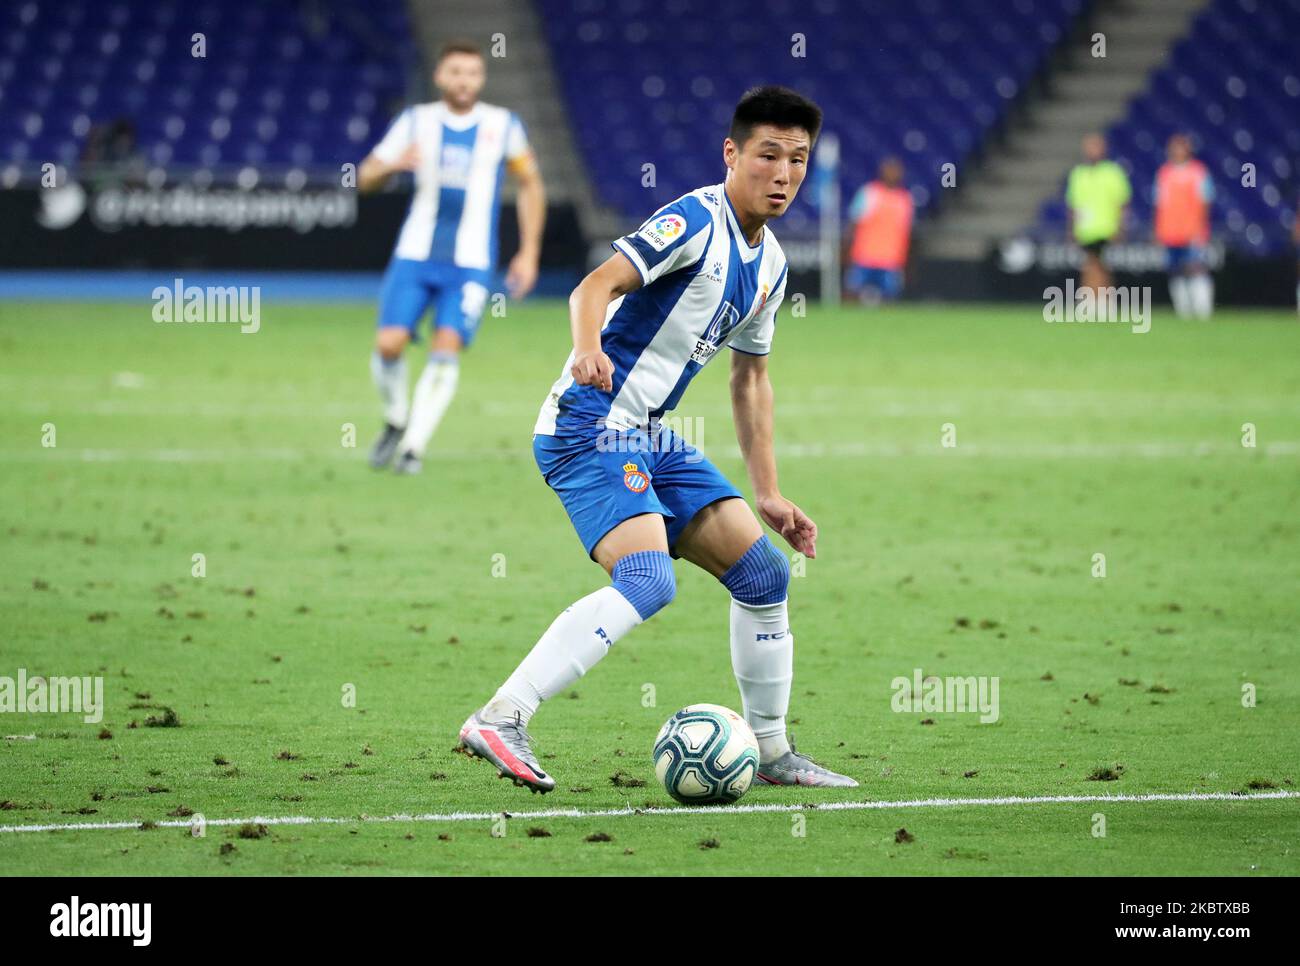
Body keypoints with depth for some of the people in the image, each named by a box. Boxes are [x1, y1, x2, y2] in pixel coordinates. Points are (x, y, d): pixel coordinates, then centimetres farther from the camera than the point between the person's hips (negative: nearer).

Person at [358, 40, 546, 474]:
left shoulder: (502, 125, 2)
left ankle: (414, 447, -11)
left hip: (471, 263, -1)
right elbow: (365, 178, 5)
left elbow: (530, 184, 12)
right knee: (389, 344, -11)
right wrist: (392, 164, -18)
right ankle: (396, 421, 15)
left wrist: (529, 253, 7)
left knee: (446, 349, -16)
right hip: (414, 255, 1)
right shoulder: (416, 121, 3)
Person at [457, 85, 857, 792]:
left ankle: (771, 752, 22)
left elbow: (750, 376, 27)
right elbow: (596, 286, -23)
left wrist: (768, 494, 25)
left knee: (763, 570, 9)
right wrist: (588, 348, -45)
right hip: (591, 425, -9)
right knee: (648, 580, -28)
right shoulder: (697, 219, -12)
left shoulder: (768, 264, 15)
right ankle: (499, 719, -33)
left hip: (648, 440, 9)